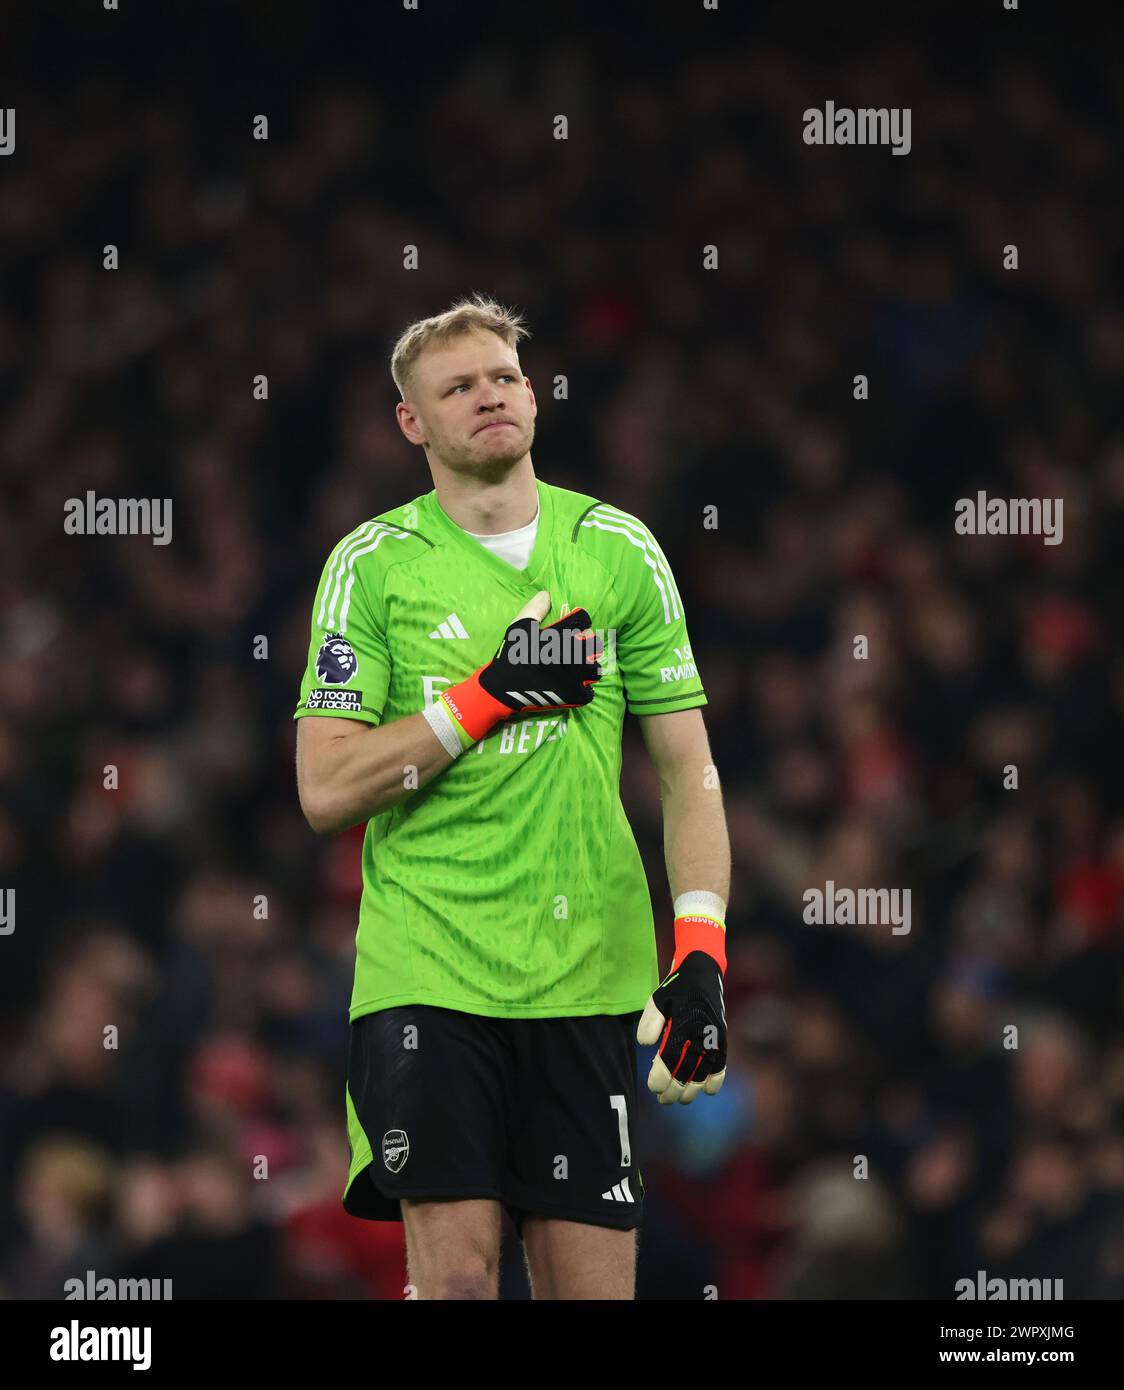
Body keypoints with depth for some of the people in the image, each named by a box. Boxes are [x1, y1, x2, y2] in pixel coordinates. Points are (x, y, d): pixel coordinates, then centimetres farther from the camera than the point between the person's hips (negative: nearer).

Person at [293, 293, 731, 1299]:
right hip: (427, 975, -2)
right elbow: (326, 790, -3)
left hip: (590, 976, 2)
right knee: (455, 1269, -10)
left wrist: (702, 951, -3)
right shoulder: (373, 563, 3)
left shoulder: (620, 548, 8)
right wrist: (492, 696, -12)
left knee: (592, 1282, 0)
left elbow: (688, 769, 9)